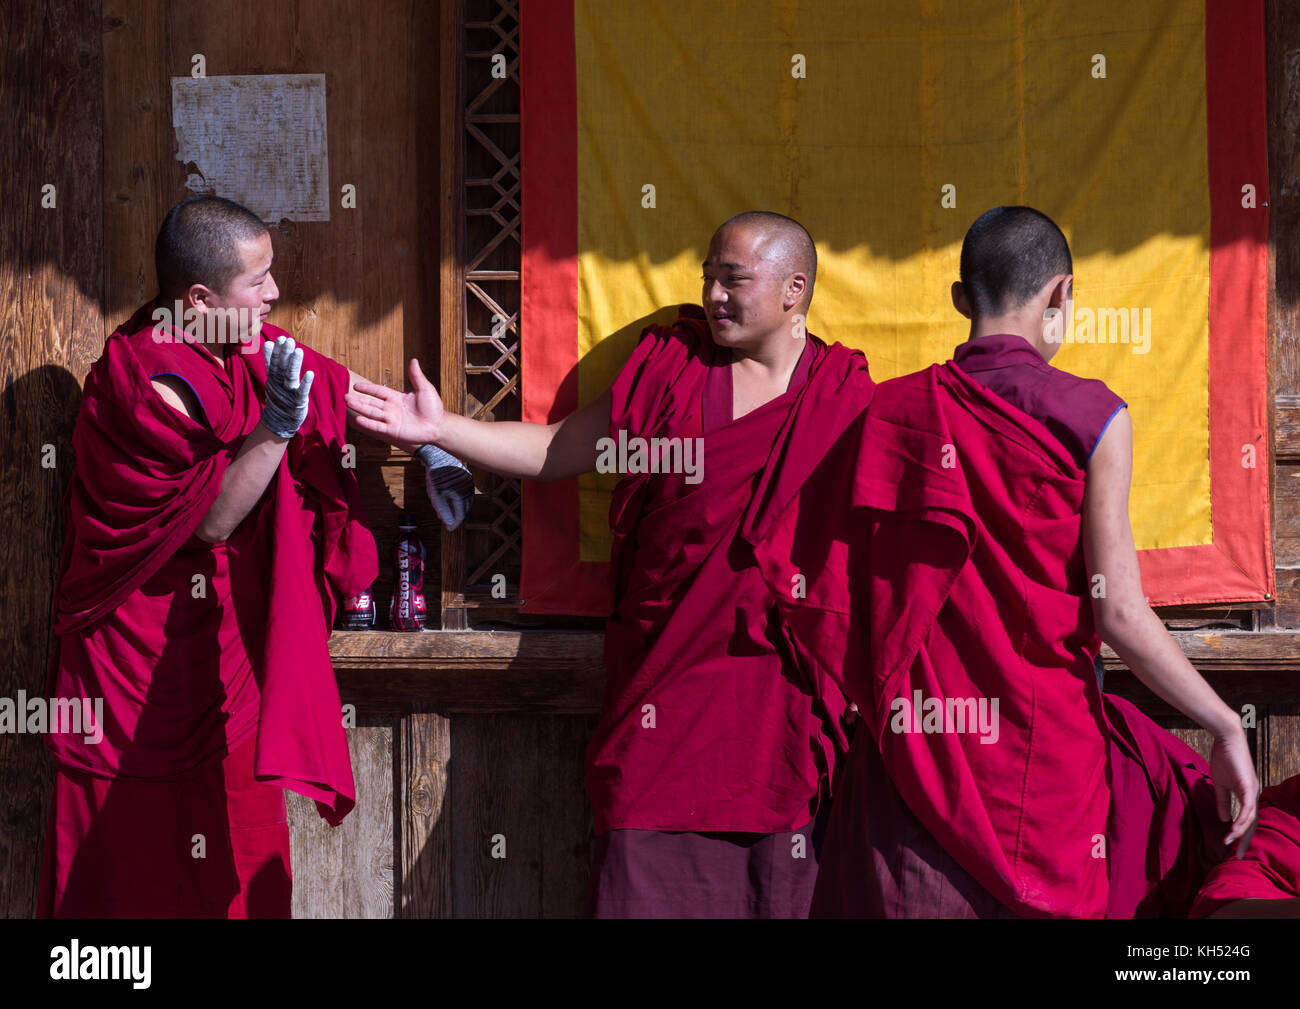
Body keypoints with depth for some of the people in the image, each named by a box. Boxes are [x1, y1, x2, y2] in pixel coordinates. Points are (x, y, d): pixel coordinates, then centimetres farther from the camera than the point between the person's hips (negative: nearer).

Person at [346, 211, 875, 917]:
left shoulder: (845, 396, 2)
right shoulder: (668, 367, 10)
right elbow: (557, 449, 11)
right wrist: (440, 428, 1)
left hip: (781, 686, -2)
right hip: (665, 676, 2)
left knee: (779, 885, 2)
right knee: (643, 877, 0)